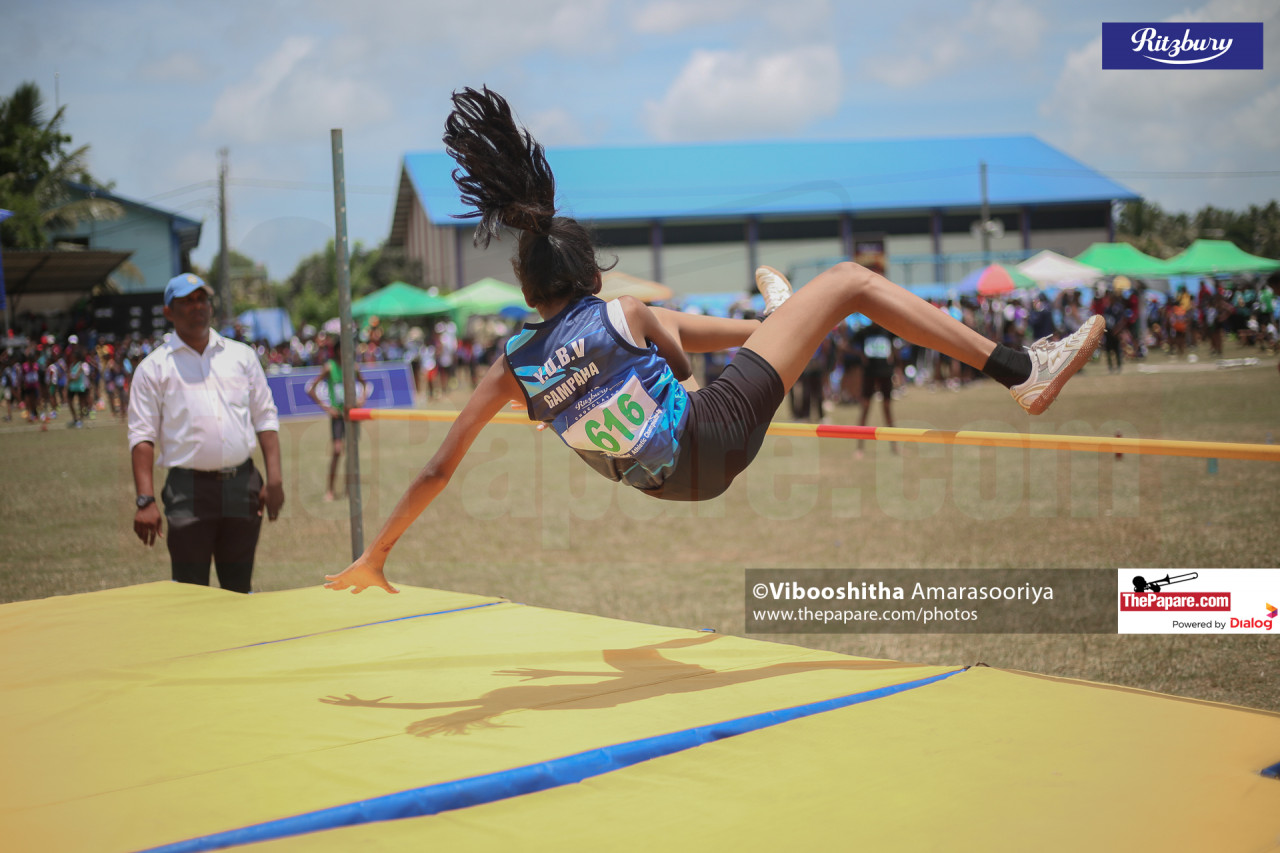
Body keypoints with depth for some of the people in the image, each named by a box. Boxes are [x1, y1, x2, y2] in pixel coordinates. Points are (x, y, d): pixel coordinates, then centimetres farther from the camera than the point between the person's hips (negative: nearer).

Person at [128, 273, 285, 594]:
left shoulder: (241, 355, 13)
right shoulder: (153, 368, 3)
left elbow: (265, 418, 13)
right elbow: (142, 435, -1)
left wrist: (274, 478, 2)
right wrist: (145, 500, -11)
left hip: (243, 486, 3)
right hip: (189, 490, -3)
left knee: (239, 589, 9)